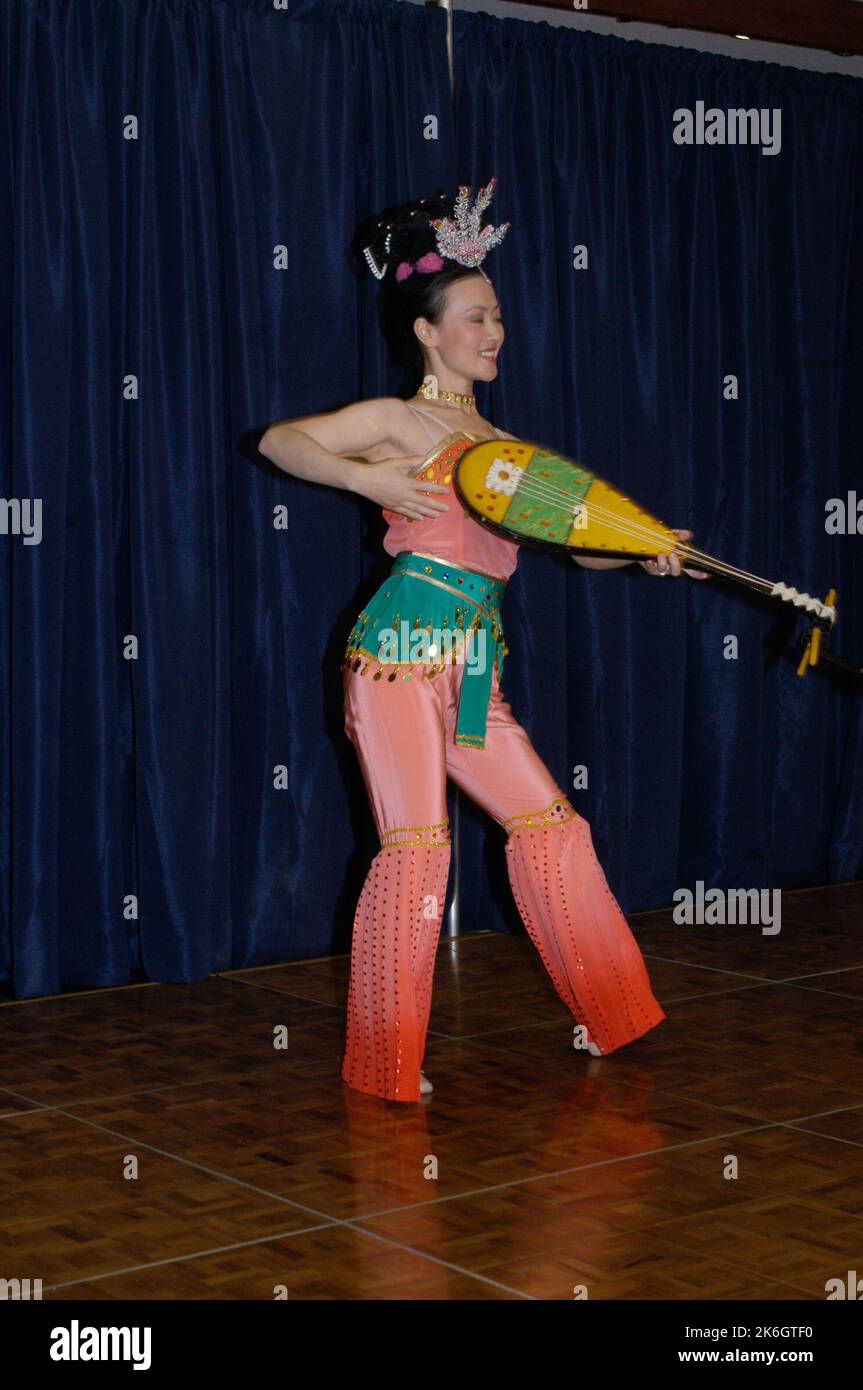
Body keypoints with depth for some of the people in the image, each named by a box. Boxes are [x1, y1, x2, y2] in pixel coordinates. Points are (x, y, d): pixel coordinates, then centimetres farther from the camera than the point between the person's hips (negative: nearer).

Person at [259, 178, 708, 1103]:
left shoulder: (498, 445, 18)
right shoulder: (400, 421, -1)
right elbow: (278, 440, -4)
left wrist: (646, 551, 0)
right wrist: (366, 480, -16)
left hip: (471, 668, 7)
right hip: (402, 651, -7)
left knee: (551, 825, 9)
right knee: (417, 844, -9)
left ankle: (607, 1014, 24)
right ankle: (385, 1060, 4)